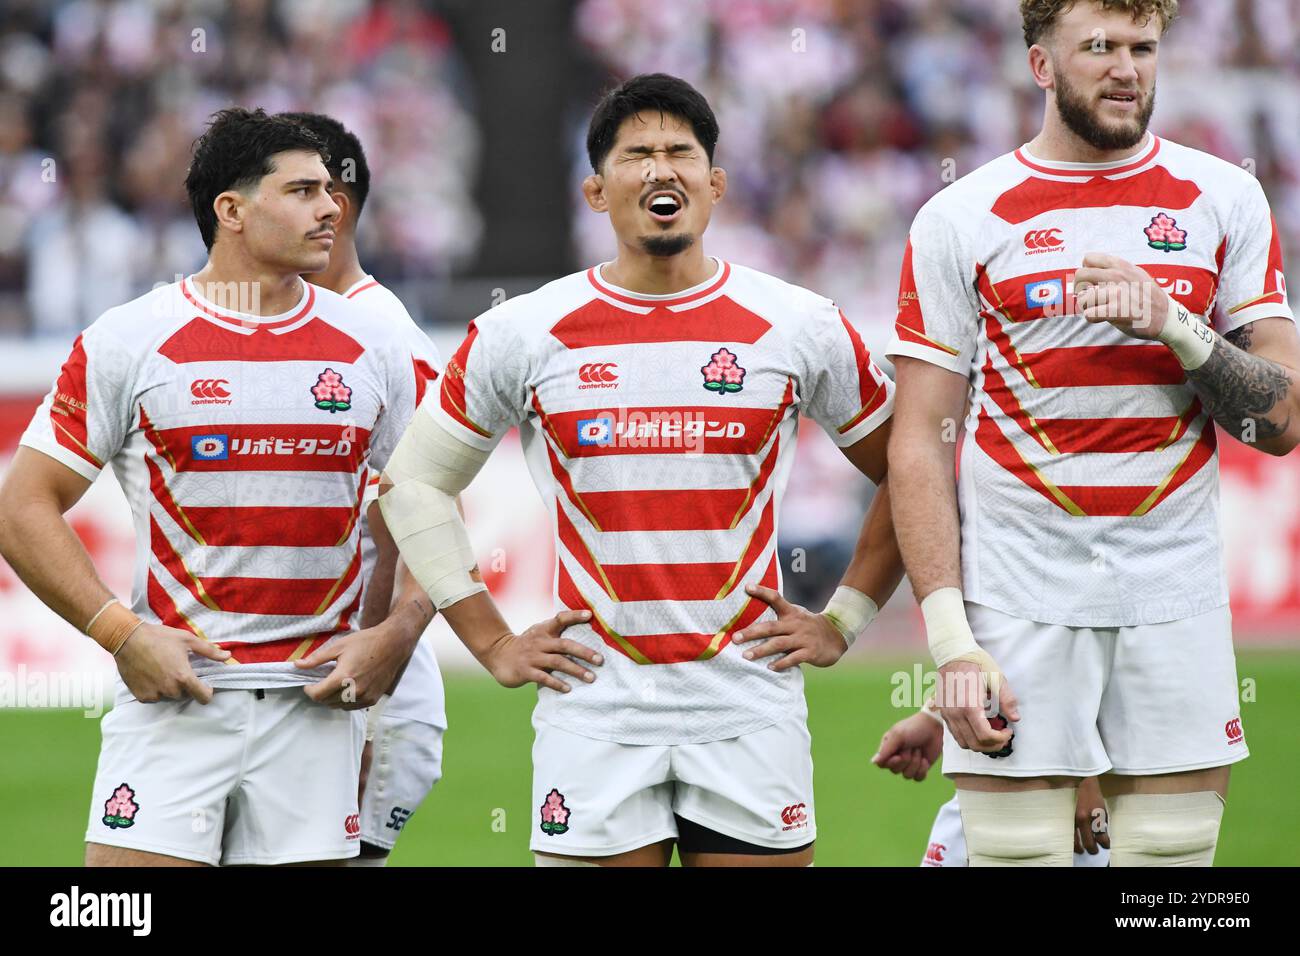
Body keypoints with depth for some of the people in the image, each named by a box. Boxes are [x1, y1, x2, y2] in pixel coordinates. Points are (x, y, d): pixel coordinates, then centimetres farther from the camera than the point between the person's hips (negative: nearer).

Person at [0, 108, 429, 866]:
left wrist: (396, 635, -1)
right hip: (174, 699, -3)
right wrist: (122, 633, -11)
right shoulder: (129, 342, 0)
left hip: (317, 704, 3)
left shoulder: (372, 349, 9)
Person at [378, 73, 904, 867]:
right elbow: (416, 483, 12)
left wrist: (844, 622, 7)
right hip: (595, 709, 0)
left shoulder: (800, 327, 4)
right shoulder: (523, 336, 3)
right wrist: (493, 643, 5)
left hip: (750, 705, 0)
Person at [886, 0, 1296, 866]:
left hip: (1176, 608, 2)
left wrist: (1173, 325, -13)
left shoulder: (1225, 201, 7)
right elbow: (920, 445, 0)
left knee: (1174, 851, 2)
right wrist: (951, 638, -10)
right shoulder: (961, 220, 2)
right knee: (1017, 851, -6)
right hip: (1018, 612, -2)